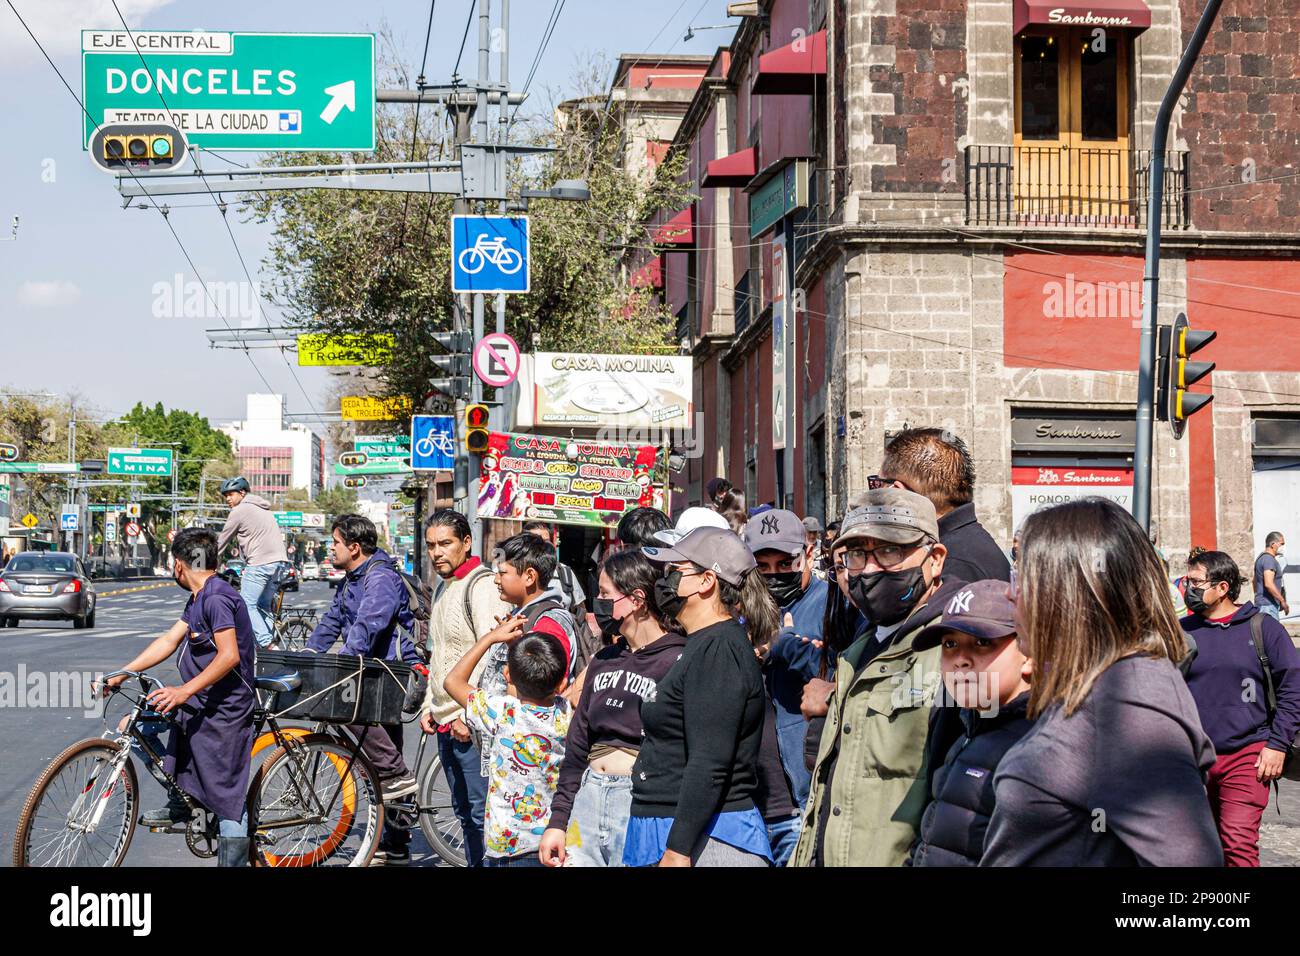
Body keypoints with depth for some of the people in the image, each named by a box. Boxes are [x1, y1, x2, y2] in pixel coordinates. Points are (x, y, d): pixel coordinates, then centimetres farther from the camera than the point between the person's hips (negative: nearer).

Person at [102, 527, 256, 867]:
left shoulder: (217, 598, -19)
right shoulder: (199, 599, 13)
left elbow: (229, 656, -27)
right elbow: (169, 641, 14)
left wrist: (185, 691, -31)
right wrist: (120, 675, 9)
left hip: (222, 712, -10)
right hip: (198, 706, 10)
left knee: (228, 799, -7)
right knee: (140, 723, 17)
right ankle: (179, 804, 23)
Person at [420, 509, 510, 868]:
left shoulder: (483, 586, -14)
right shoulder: (441, 587, 16)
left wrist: (470, 716, -21)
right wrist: (429, 706, 18)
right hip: (446, 724, 10)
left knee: (482, 814, -7)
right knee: (464, 812, 16)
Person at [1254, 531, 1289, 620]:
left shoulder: (1261, 557, 16)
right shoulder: (1269, 559, -16)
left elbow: (1255, 581, 25)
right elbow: (1269, 584, -27)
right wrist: (1283, 601, -20)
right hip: (1268, 605, -10)